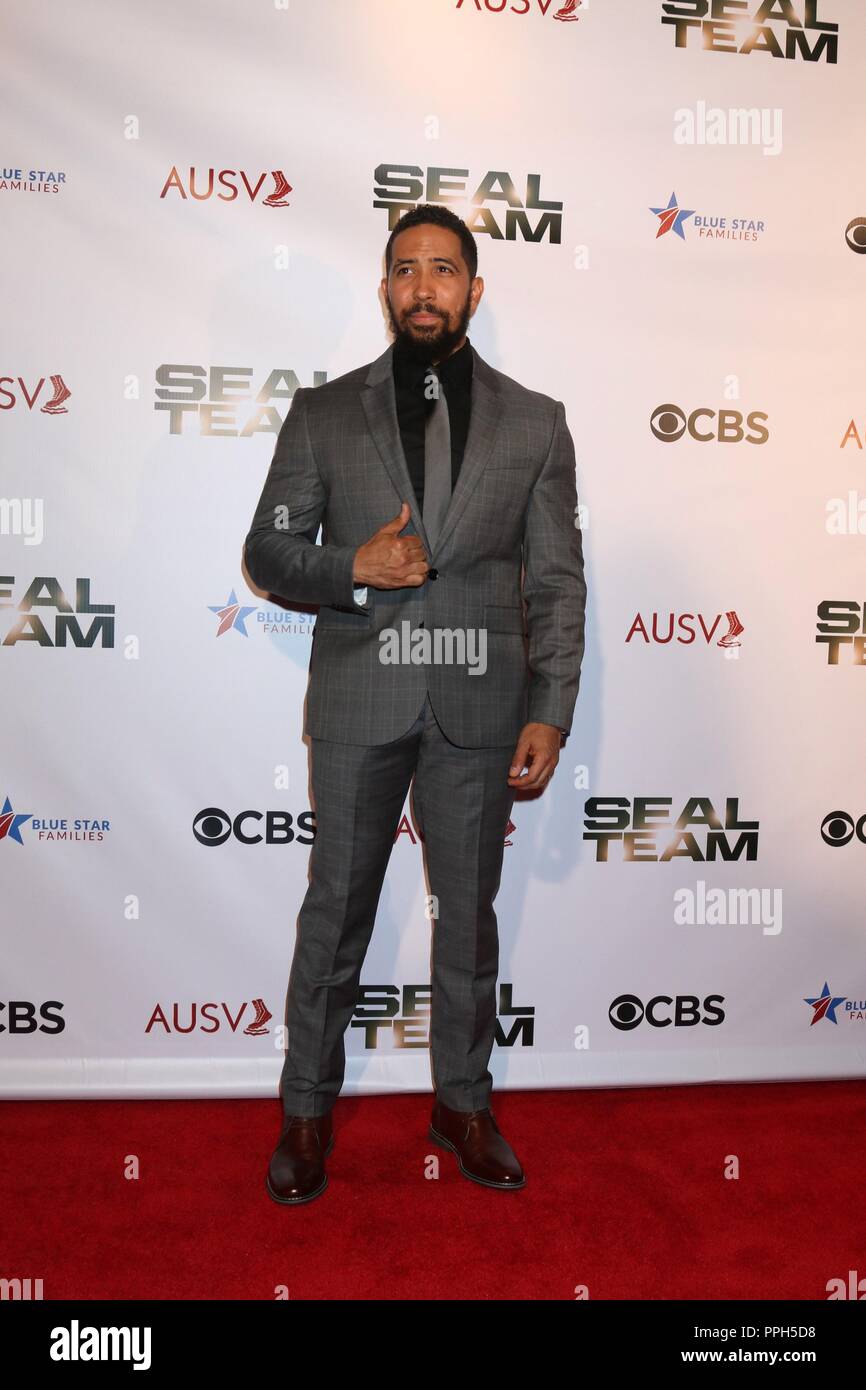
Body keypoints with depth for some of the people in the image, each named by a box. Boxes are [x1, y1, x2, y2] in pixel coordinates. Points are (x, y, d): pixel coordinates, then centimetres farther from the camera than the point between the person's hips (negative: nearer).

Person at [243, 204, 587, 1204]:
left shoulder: (535, 424, 6)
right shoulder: (323, 413, 5)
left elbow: (558, 583, 3)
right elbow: (268, 552, 5)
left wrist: (550, 713, -6)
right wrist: (352, 569, -14)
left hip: (478, 709, 1)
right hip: (357, 707, 0)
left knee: (469, 915, 13)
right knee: (334, 913, 9)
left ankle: (462, 1103, 33)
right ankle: (308, 1108, 29)